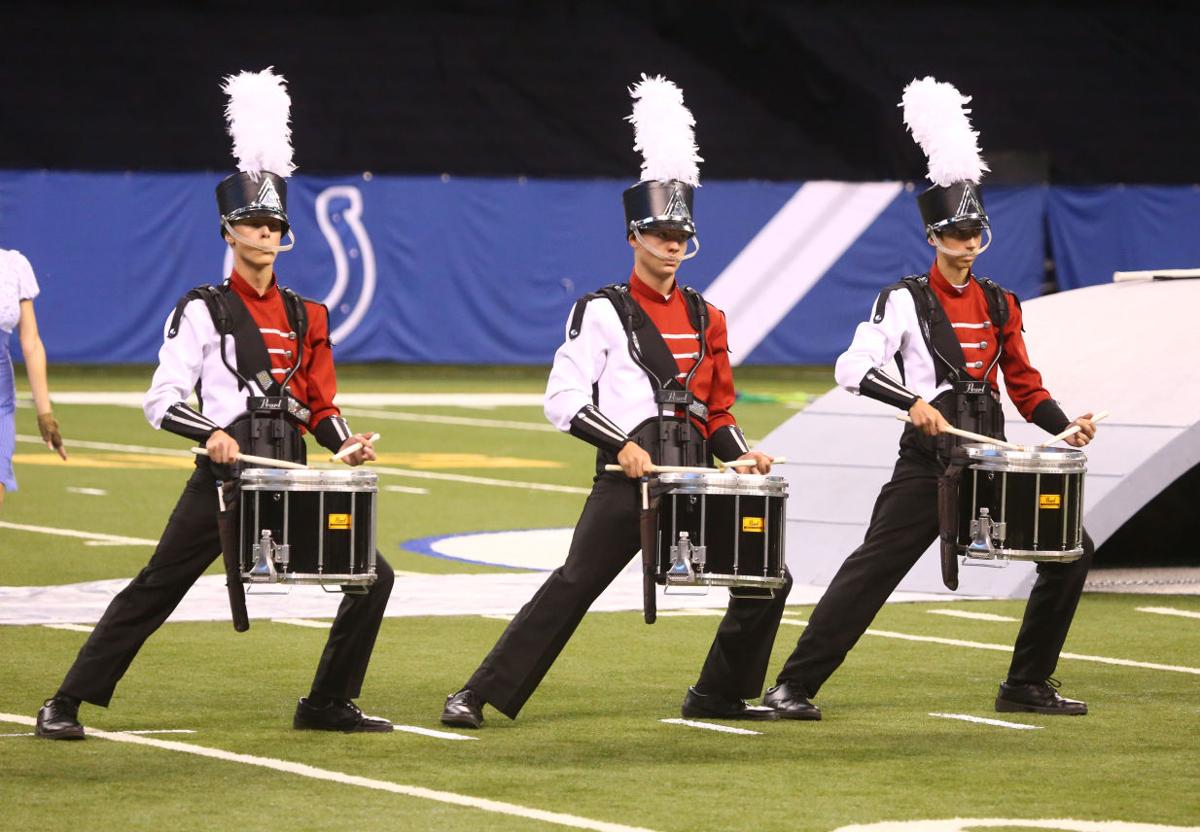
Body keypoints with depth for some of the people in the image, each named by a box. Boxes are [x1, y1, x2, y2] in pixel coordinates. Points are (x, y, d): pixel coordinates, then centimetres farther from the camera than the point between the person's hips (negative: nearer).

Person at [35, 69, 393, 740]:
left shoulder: (306, 318, 15)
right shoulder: (204, 312, -1)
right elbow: (161, 401, -6)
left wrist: (346, 443, 0)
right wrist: (211, 433, -23)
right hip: (223, 480, -5)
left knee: (373, 578, 0)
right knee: (154, 591, -9)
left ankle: (329, 705, 12)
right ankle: (66, 705, -2)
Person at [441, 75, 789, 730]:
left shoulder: (705, 319, 14)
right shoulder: (602, 313, -3)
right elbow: (562, 400, -8)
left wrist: (740, 455, 2)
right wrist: (620, 445, -18)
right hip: (626, 479, -6)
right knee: (572, 587, -13)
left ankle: (719, 696, 17)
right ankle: (480, 695, -10)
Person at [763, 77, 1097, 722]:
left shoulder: (999, 304, 12)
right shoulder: (905, 301, -4)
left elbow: (1022, 382, 19)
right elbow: (851, 368, -16)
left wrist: (1066, 427, 3)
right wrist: (913, 400, -29)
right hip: (928, 461, -6)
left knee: (1071, 552, 3)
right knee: (872, 570, -11)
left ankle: (1027, 686, 12)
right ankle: (793, 687, -8)